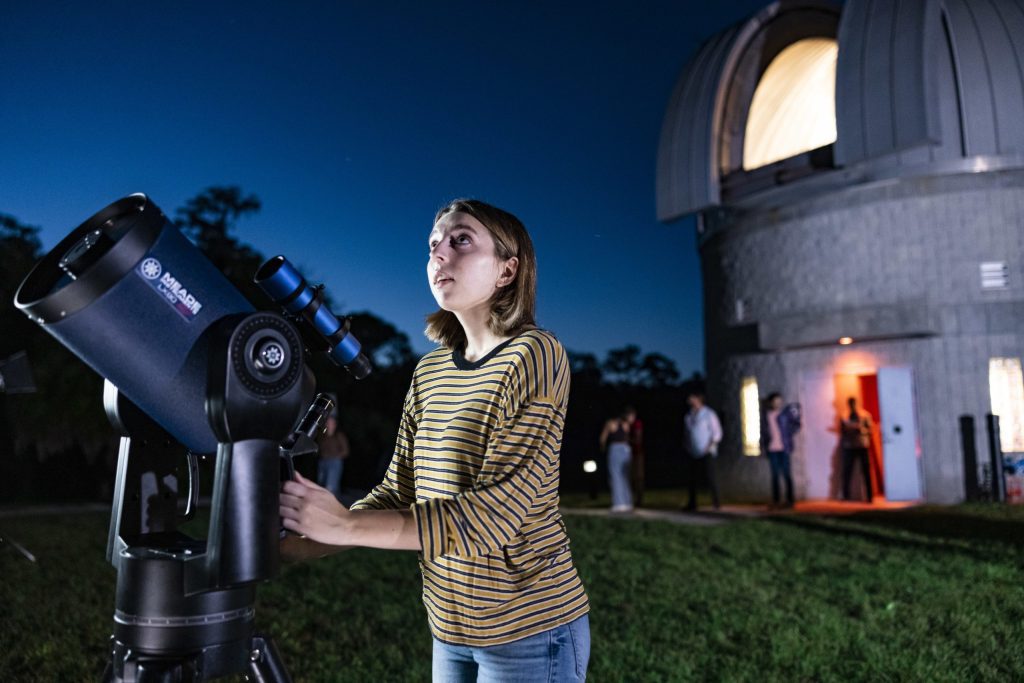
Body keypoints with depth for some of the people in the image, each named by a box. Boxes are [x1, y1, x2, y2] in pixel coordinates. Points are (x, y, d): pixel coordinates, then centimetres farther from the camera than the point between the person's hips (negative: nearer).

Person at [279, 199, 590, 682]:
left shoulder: (534, 355, -15)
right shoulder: (429, 371, 5)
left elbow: (498, 509, -24)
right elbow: (397, 492, 7)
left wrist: (346, 525, -27)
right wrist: (295, 548, -4)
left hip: (529, 629, -6)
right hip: (449, 627, 6)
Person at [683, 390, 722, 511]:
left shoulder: (708, 414, -3)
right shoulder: (689, 416, 13)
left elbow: (717, 432, -3)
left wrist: (710, 446, -13)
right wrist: (687, 449, 11)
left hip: (706, 453, -5)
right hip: (693, 454, 5)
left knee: (710, 477, -9)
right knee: (692, 478, 3)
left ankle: (715, 502, -1)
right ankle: (692, 504, 9)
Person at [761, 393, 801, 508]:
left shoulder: (786, 412, 1)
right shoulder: (765, 415, 8)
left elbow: (797, 424, 8)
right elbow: (763, 431, 11)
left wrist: (789, 434, -3)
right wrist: (763, 446, 4)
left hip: (783, 448, -2)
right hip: (771, 449, 3)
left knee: (786, 474, -4)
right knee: (775, 475, 6)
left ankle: (789, 500, 1)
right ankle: (775, 501, 10)